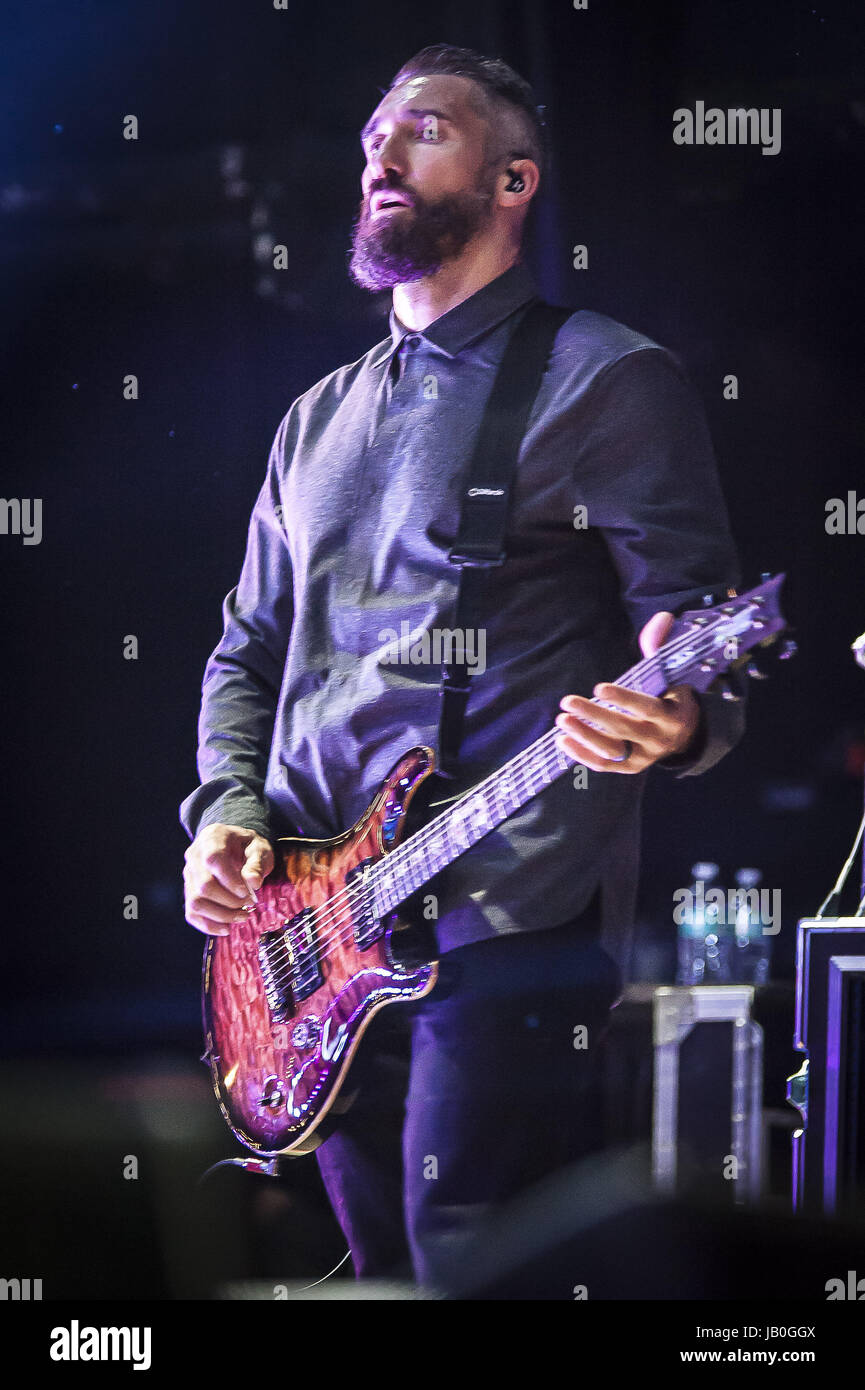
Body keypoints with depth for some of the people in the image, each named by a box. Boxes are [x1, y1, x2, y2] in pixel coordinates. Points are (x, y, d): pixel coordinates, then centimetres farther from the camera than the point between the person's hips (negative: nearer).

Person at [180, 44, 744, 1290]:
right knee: (380, 1266, 11)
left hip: (506, 927, -7)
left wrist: (677, 722, -30)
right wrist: (224, 813, 5)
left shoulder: (607, 382, -1)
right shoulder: (321, 417, 21)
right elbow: (248, 651, 24)